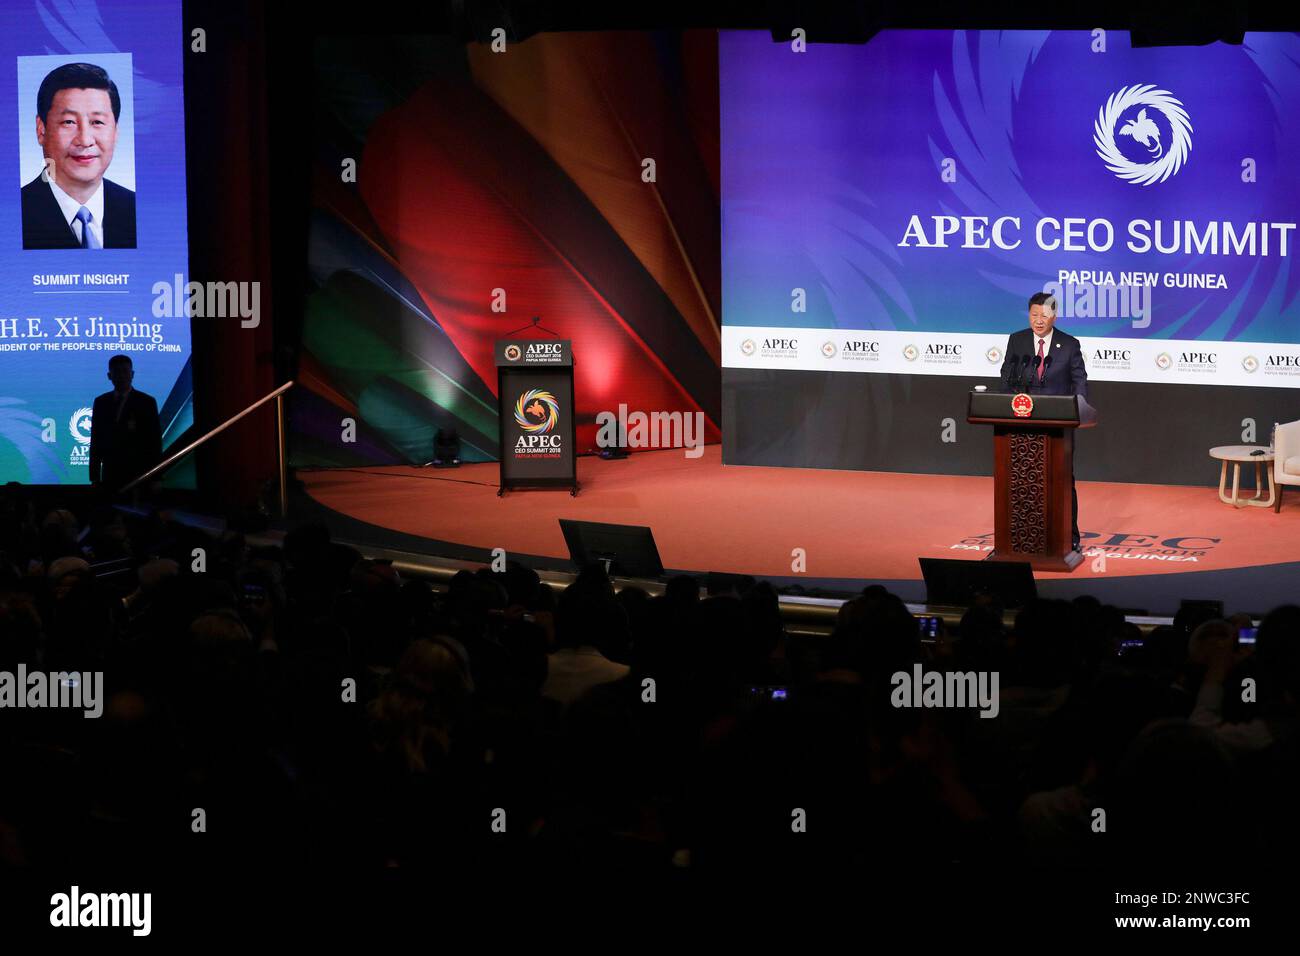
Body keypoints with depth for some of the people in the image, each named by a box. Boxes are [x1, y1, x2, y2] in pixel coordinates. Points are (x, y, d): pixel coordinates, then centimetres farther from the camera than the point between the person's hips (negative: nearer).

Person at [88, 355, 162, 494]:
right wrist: (94, 477, 4)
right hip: (110, 475, 2)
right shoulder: (100, 402, 10)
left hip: (139, 476, -2)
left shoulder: (147, 402, 1)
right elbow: (96, 440, 10)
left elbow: (155, 441, 0)